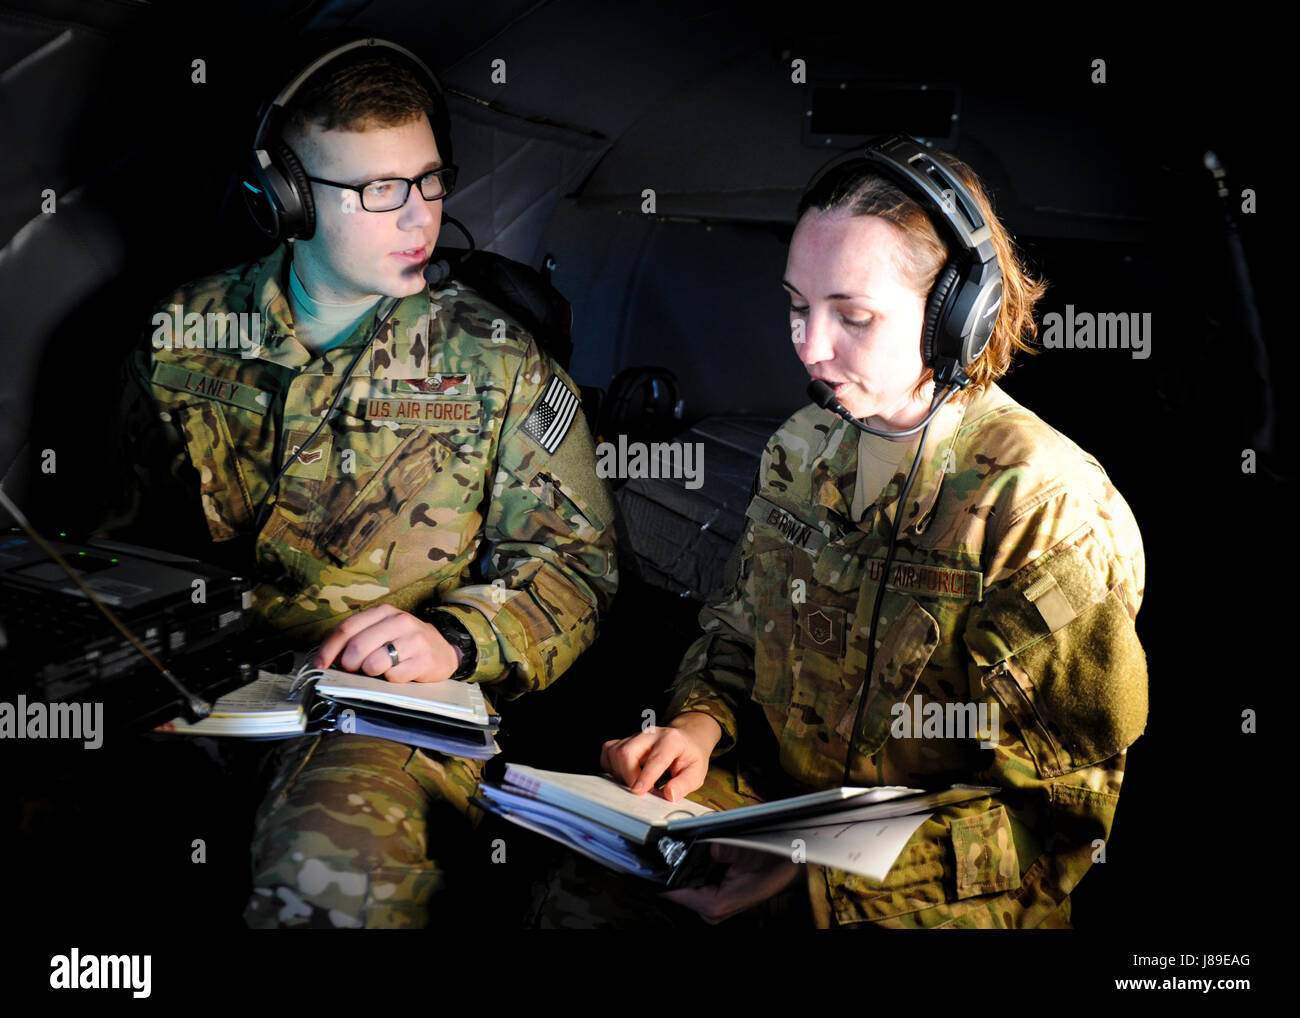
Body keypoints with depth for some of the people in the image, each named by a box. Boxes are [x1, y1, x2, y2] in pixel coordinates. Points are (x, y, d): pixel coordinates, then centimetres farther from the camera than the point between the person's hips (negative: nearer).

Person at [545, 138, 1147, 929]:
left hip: (936, 891, -5)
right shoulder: (802, 449, 7)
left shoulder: (1051, 508, -14)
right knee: (578, 893, -17)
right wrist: (698, 727, -2)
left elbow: (1059, 804, -13)